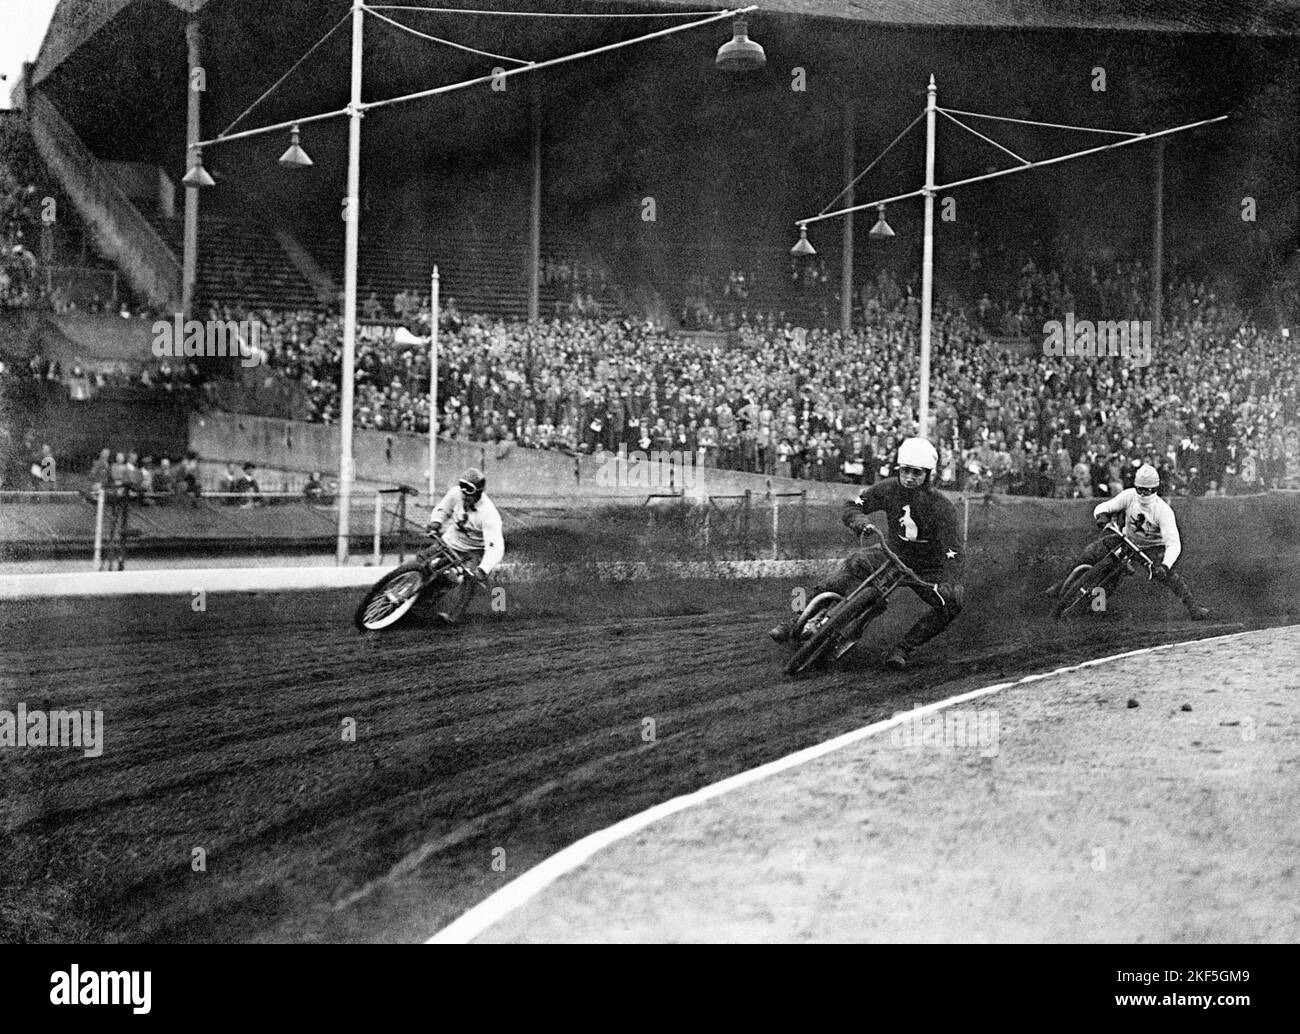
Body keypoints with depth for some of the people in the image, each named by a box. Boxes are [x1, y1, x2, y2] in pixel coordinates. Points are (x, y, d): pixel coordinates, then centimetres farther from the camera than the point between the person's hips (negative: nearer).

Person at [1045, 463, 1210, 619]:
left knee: (1165, 573, -31)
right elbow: (1102, 507, -17)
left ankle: (1192, 606, -18)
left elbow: (1173, 544, -32)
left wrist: (1164, 566, -48)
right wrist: (1102, 515, -43)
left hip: (1153, 546, -3)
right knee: (1091, 552, -13)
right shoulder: (1129, 496, -20)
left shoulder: (1163, 510, -29)